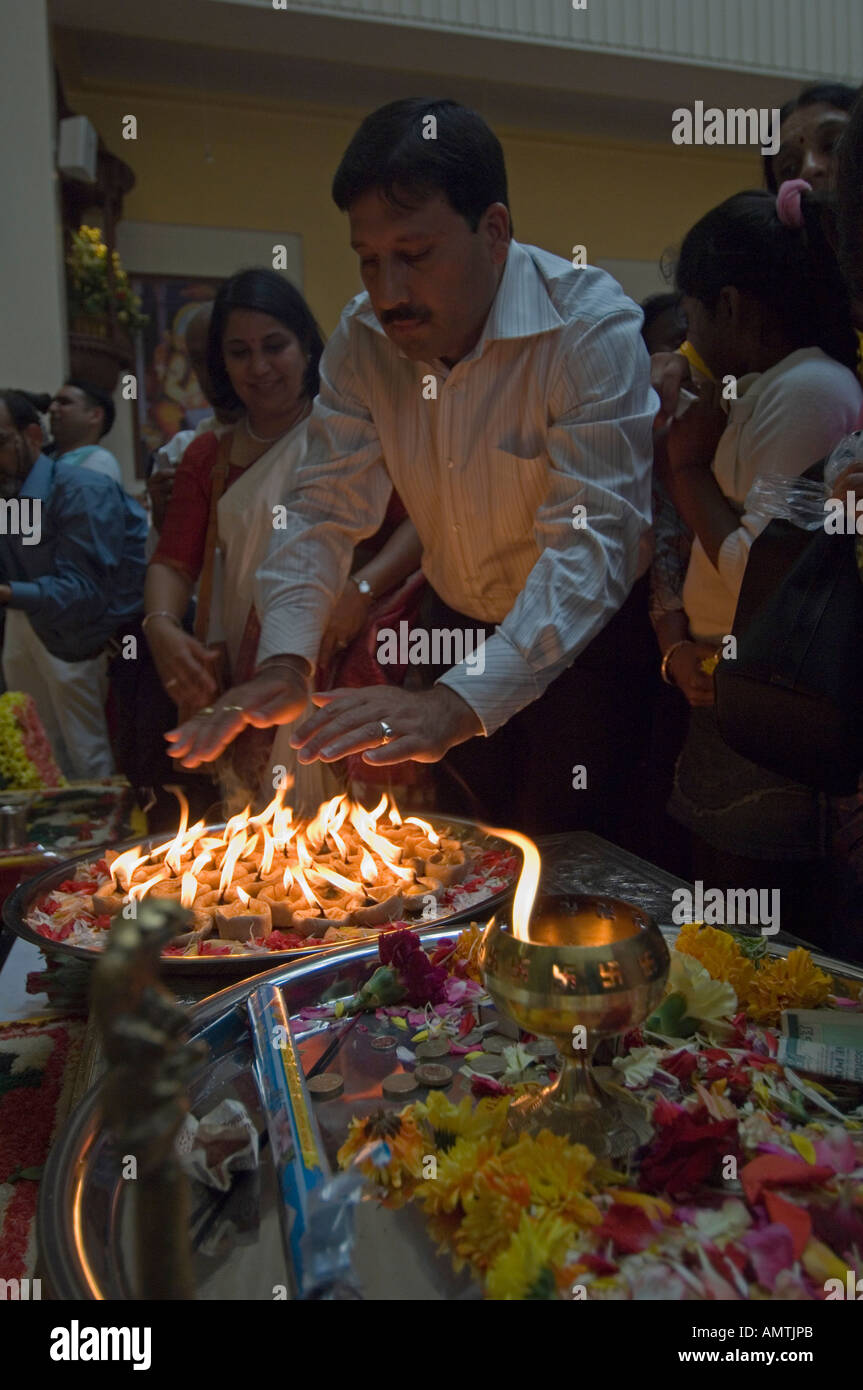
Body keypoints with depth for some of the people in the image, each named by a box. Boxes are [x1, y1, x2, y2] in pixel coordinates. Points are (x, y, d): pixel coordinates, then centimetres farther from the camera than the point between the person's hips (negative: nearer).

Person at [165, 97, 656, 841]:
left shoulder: (594, 327, -25)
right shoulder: (364, 338, -9)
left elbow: (592, 542, -34)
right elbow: (326, 509, -8)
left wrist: (462, 702, -47)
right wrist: (284, 662, -25)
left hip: (590, 639, -4)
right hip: (462, 630, 5)